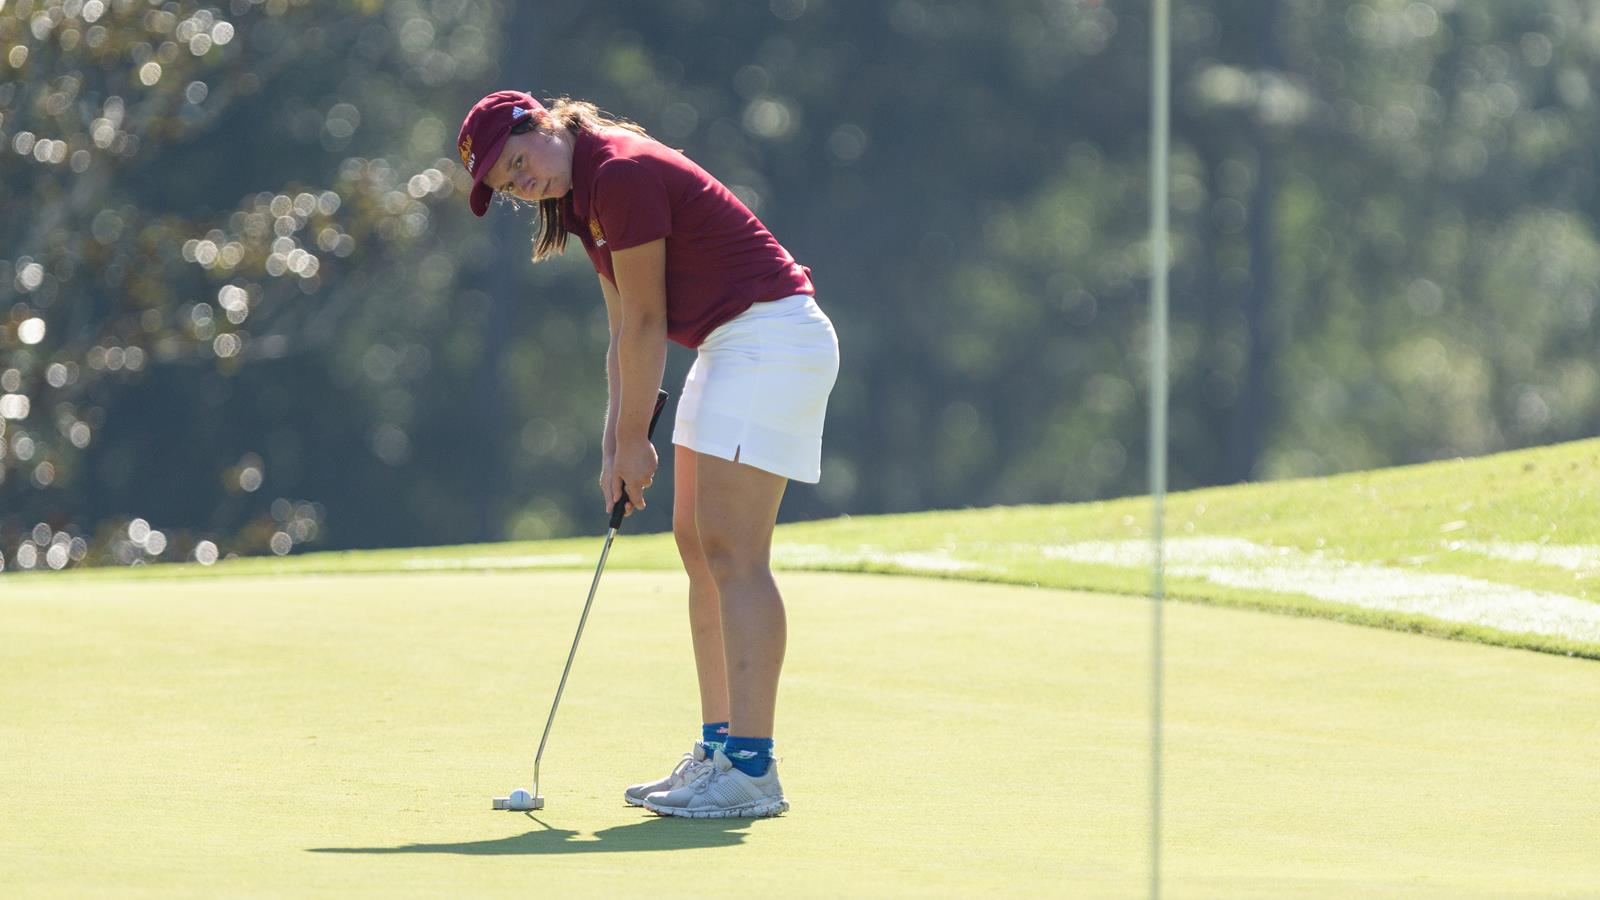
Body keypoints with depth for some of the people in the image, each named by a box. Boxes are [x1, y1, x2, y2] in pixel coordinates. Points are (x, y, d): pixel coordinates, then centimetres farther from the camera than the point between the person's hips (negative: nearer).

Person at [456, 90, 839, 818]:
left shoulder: (622, 176, -18)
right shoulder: (585, 195, 13)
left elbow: (645, 325, -14)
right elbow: (626, 334, 14)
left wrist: (635, 441, -6)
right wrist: (616, 444, 5)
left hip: (773, 340, -11)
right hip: (729, 347, 11)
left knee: (731, 551, -14)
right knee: (699, 546, 10)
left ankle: (751, 771, -18)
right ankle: (719, 751, 13)